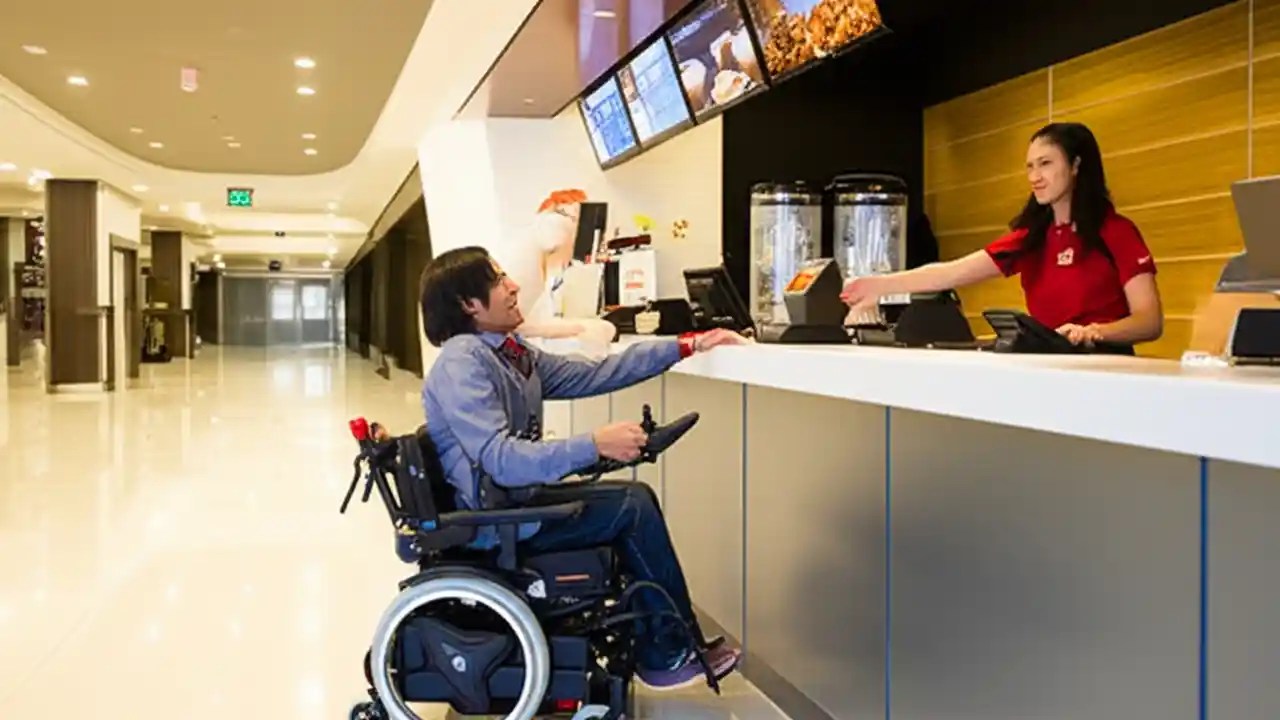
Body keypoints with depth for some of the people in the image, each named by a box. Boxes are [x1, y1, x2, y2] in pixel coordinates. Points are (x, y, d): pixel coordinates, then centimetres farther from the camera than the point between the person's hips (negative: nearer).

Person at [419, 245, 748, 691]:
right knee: (633, 505, -10)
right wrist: (594, 445, -37)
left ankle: (656, 645, 15)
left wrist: (686, 346, 5)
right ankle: (669, 654, 6)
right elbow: (502, 460, -29)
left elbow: (594, 375, 8)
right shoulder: (461, 364, -20)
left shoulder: (512, 354, 8)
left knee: (635, 501, 9)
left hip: (513, 499, 9)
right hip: (492, 520, -9)